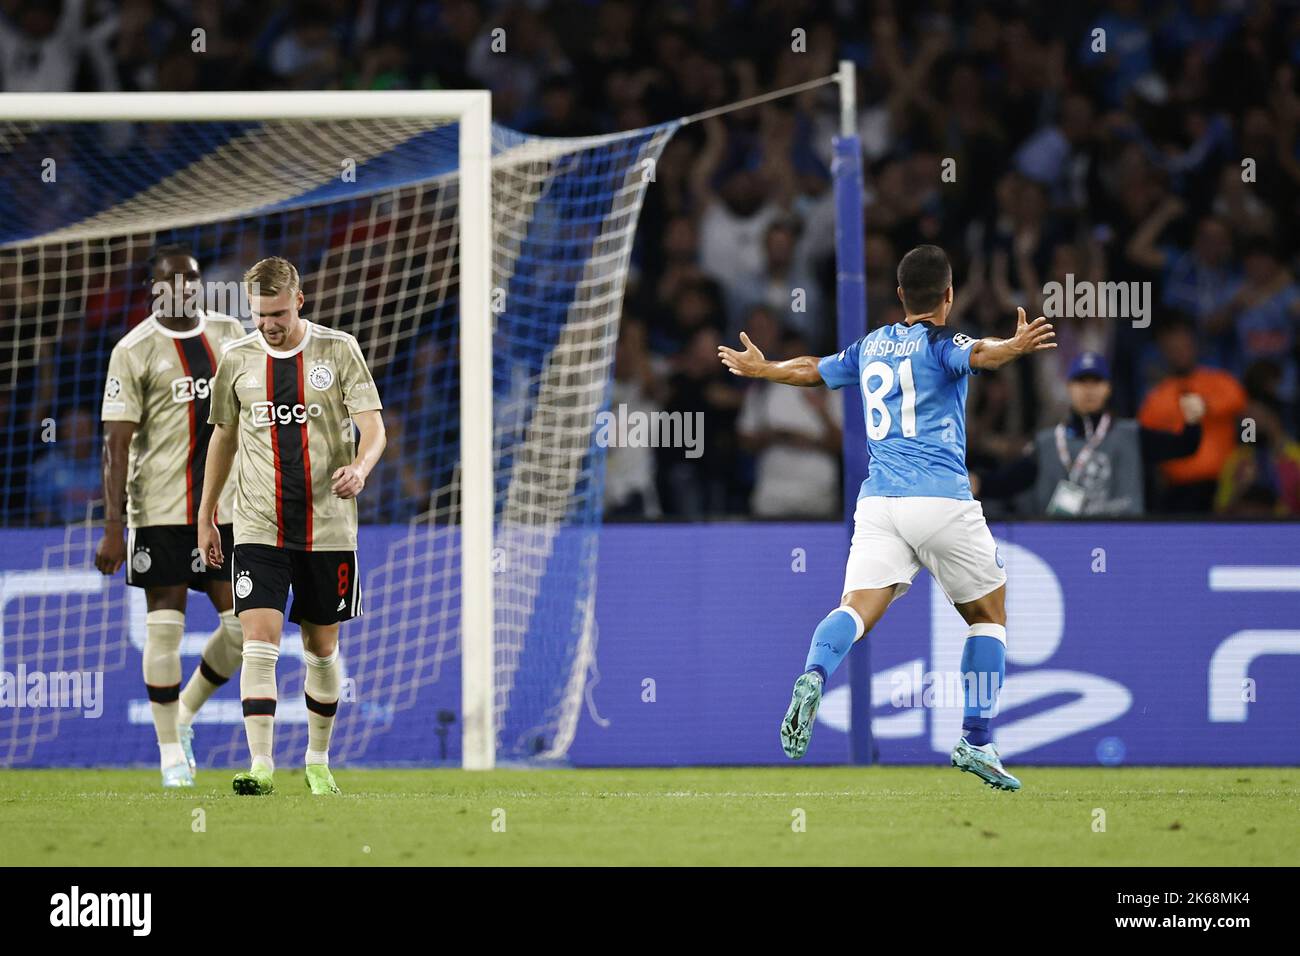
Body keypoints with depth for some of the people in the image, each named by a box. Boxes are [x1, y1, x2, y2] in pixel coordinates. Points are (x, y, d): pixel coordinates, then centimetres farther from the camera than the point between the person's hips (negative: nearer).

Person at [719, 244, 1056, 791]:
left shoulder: (870, 346, 17)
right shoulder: (941, 344, 0)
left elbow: (810, 370, 33)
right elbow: (979, 355, -25)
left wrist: (760, 369, 52)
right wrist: (1015, 348, -44)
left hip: (877, 500, 4)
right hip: (942, 498, -4)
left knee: (859, 607, -9)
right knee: (988, 614, 12)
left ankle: (814, 675, -42)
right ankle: (975, 742, 5)